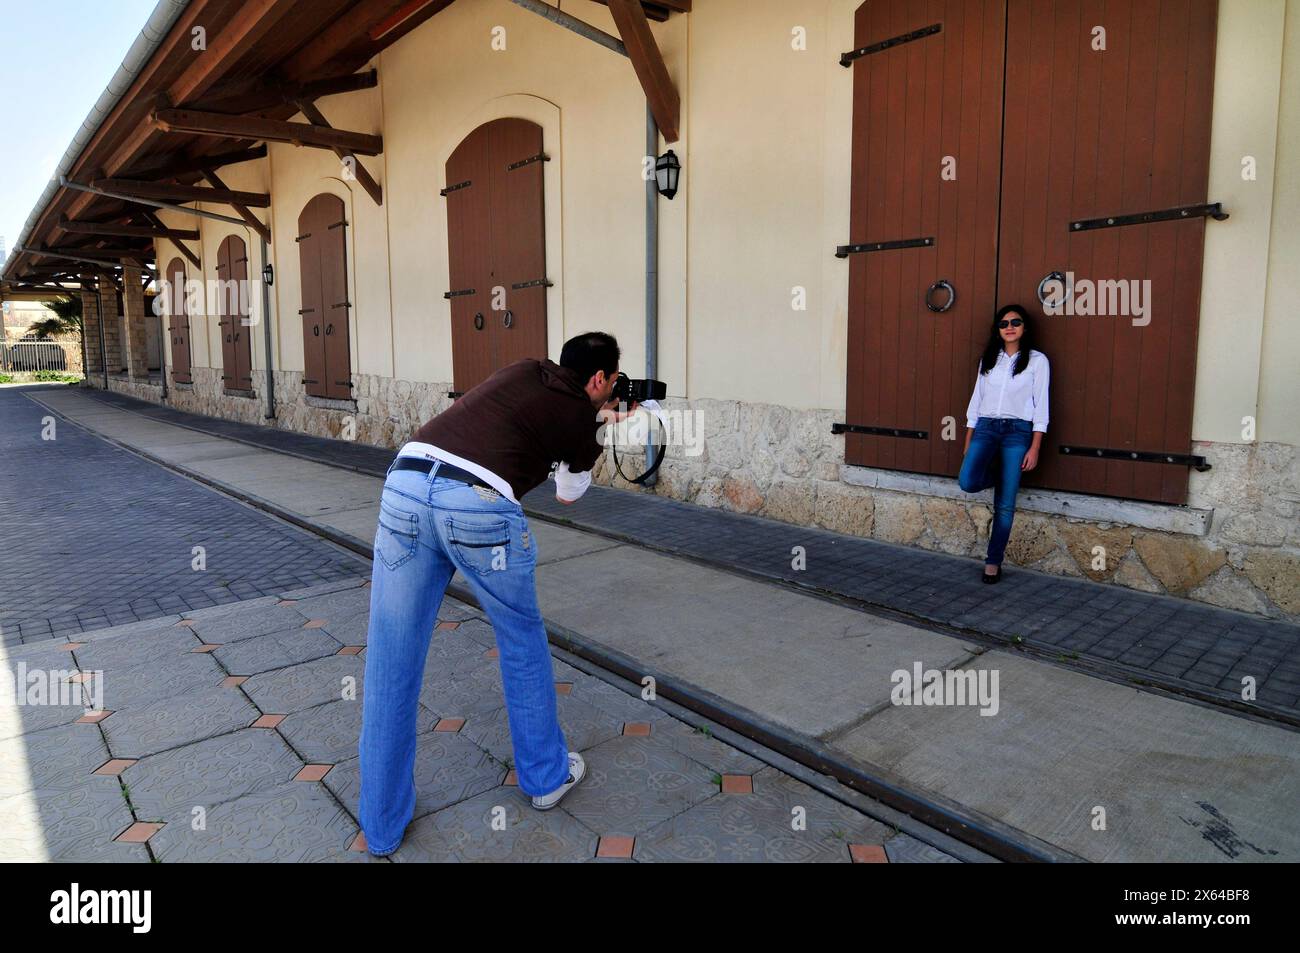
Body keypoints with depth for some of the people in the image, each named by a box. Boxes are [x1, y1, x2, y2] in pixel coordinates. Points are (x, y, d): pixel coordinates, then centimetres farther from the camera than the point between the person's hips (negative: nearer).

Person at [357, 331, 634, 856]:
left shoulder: (526, 370, 23)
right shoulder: (581, 420, 11)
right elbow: (569, 494, 30)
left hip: (405, 484, 5)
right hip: (479, 505, -5)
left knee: (391, 663, 12)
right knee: (522, 643, 20)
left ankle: (382, 825, 26)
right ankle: (547, 775, 38)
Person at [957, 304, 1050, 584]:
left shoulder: (1037, 360, 2)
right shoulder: (988, 359, 13)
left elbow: (1040, 405, -2)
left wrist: (1034, 449, -8)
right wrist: (968, 442, 9)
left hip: (1017, 431, -3)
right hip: (985, 427, 3)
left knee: (1005, 504, -2)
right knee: (968, 482, -21)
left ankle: (993, 562, 10)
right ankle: (998, 476, 15)